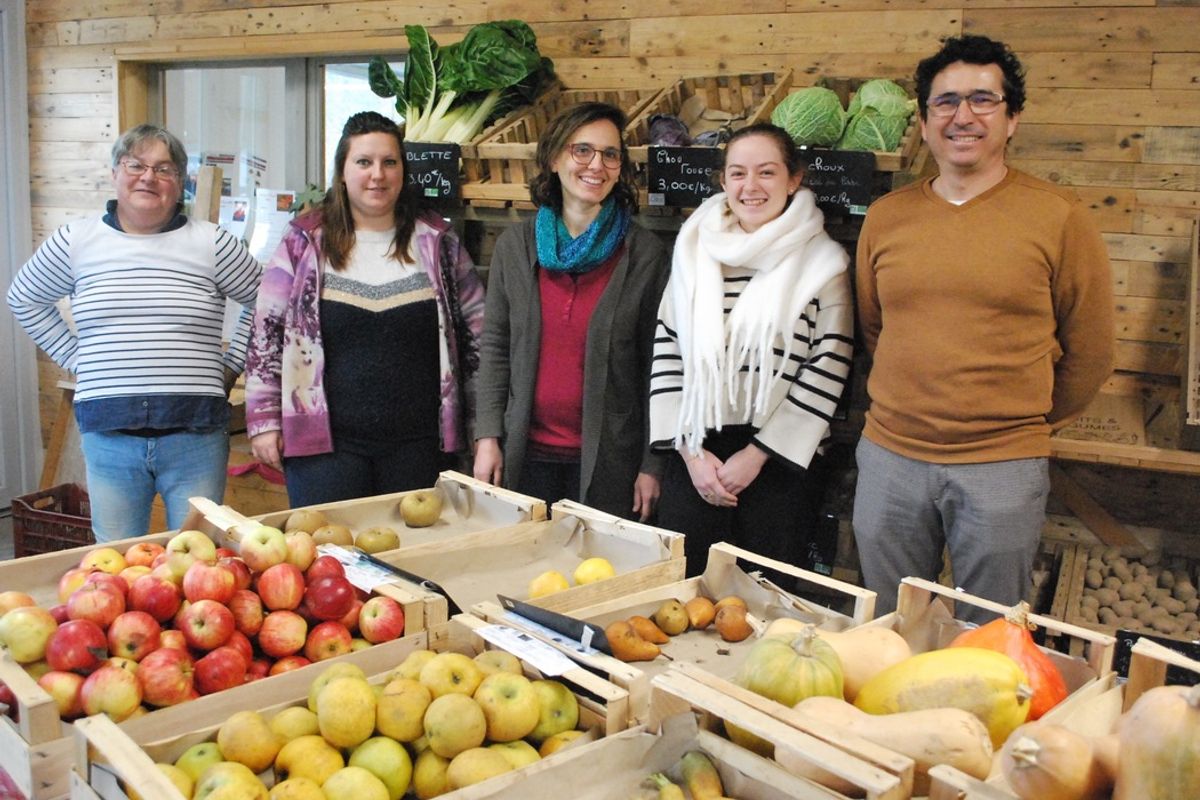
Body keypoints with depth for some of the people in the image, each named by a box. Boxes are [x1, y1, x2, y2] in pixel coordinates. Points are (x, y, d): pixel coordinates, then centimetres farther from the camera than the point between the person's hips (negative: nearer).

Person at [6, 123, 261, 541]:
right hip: (109, 433, 2)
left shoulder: (210, 243, 1)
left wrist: (230, 366, 5)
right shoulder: (76, 241, 7)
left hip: (195, 434, -1)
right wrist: (75, 358, 11)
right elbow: (24, 299, 21)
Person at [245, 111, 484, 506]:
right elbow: (266, 333, 4)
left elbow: (476, 331, 9)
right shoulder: (306, 243, 1)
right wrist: (264, 421, -1)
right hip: (324, 443, -1)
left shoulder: (436, 241, 5)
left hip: (415, 443, 2)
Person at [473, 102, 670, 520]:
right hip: (526, 453, 3)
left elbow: (657, 367, -3)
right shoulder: (514, 245, 4)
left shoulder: (645, 254, -4)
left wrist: (652, 465, -5)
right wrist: (487, 436, 0)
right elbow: (495, 347, 7)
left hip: (608, 461, -2)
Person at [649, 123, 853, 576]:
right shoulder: (695, 253, 6)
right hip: (693, 459, 3)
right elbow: (666, 354, 4)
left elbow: (826, 372, -6)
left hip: (775, 463, -2)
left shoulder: (822, 264, -3)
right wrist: (690, 451, -3)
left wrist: (757, 454, -9)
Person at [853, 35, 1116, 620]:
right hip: (889, 457, 3)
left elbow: (1089, 353, 3)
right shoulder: (885, 216, 5)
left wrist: (1025, 424, 10)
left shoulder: (1059, 217, -4)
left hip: (1002, 468, -3)